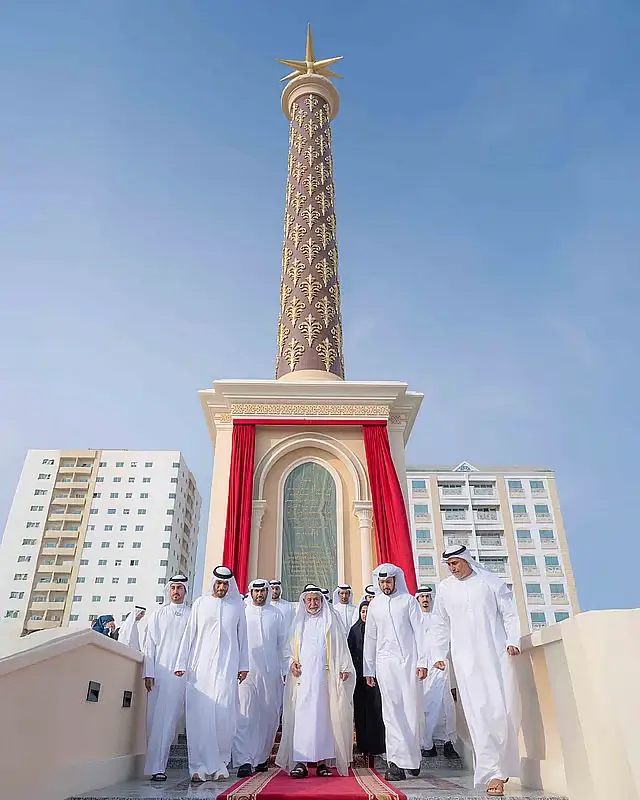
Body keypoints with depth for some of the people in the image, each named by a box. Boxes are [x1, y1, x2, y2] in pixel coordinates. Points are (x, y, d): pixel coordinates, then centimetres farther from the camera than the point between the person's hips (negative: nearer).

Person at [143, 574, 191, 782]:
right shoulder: (158, 614, 13)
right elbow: (149, 645, 9)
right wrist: (149, 673, 0)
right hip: (160, 672, 2)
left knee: (170, 719, -5)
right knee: (155, 718, 2)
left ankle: (157, 765, 1)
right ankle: (156, 766, 14)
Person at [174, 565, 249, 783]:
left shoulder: (237, 606, 9)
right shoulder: (200, 604, 8)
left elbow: (242, 637, 13)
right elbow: (189, 634, 9)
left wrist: (243, 666, 10)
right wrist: (181, 663, 5)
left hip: (227, 668, 0)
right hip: (201, 667, 0)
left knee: (224, 715, -5)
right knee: (200, 716, -4)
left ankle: (220, 764, 9)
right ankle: (200, 766, 4)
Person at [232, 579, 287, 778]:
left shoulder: (276, 614, 10)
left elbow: (283, 643, 13)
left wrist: (285, 665, 5)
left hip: (271, 673, 2)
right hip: (247, 671, -2)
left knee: (269, 716, 6)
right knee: (245, 715, -11)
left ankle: (261, 757, 20)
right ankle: (245, 761, -10)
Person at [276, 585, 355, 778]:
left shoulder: (331, 622, 9)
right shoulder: (299, 623, 17)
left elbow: (340, 646, 6)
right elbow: (290, 648, 20)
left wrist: (344, 668, -4)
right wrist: (292, 662, 2)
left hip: (324, 675, -2)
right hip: (302, 676, 2)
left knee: (323, 715, -4)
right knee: (302, 715, -6)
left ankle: (322, 760, 2)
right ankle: (300, 761, -4)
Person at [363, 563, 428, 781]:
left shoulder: (408, 600, 3)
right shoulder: (374, 605, 10)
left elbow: (418, 631, 1)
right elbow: (370, 638, 13)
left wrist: (422, 661, -6)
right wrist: (368, 669, 13)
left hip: (409, 661, -1)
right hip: (385, 663, 2)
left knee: (412, 710, 1)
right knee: (392, 713, -3)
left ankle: (412, 757, 18)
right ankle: (397, 762, -2)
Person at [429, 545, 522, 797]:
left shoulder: (490, 581, 3)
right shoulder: (445, 588, 7)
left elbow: (509, 613, 5)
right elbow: (439, 625, 13)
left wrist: (512, 640, -6)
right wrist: (438, 654, 10)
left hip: (496, 655, 0)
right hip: (466, 660, 0)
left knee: (504, 710, 0)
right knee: (480, 714, -7)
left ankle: (502, 765, 19)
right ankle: (494, 772, -2)